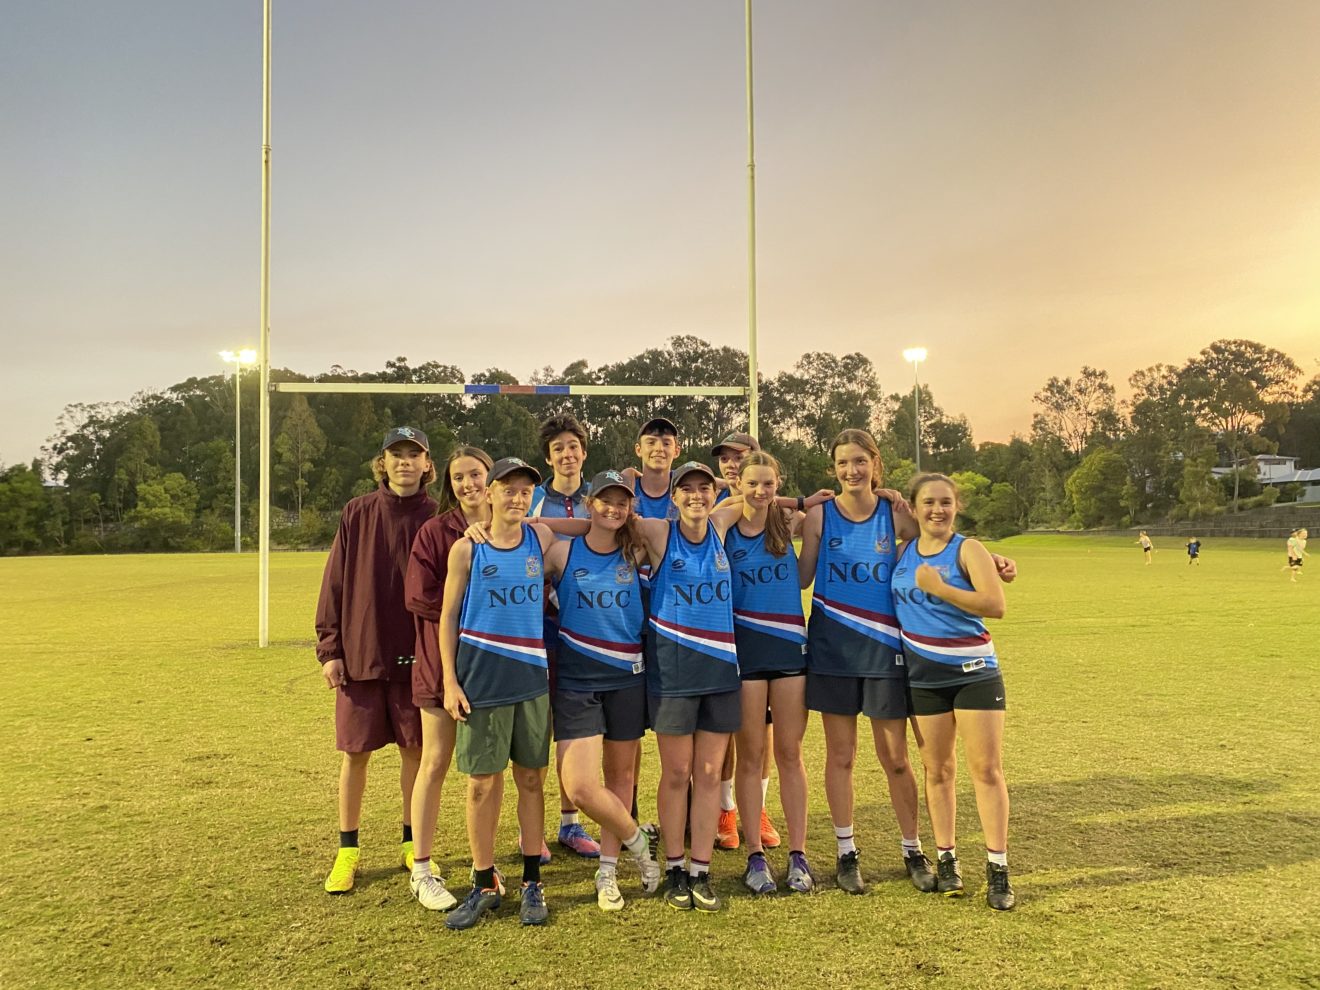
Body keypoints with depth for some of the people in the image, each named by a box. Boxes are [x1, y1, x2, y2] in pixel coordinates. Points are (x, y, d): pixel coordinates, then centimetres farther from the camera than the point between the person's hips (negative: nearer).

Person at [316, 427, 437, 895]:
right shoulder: (357, 514, 0)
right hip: (361, 654, 0)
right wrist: (329, 649, -2)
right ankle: (347, 851, 23)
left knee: (415, 751, 9)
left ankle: (412, 844, 27)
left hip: (418, 657, 0)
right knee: (355, 752, 7)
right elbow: (335, 583, 2)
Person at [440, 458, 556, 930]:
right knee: (482, 782, 4)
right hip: (480, 677, -2)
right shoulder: (467, 549, -2)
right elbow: (448, 616, 1)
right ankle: (484, 883, 20)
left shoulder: (541, 538, 3)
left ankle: (532, 883, 20)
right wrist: (450, 680, -3)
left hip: (531, 675, 2)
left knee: (530, 778, 8)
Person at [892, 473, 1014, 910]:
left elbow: (995, 605, -19)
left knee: (987, 769, -1)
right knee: (937, 770, 10)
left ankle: (997, 869, 6)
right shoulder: (903, 552, 5)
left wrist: (938, 587, -21)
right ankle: (946, 860, 21)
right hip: (924, 677, 4)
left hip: (973, 673, -3)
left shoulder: (967, 549, -7)